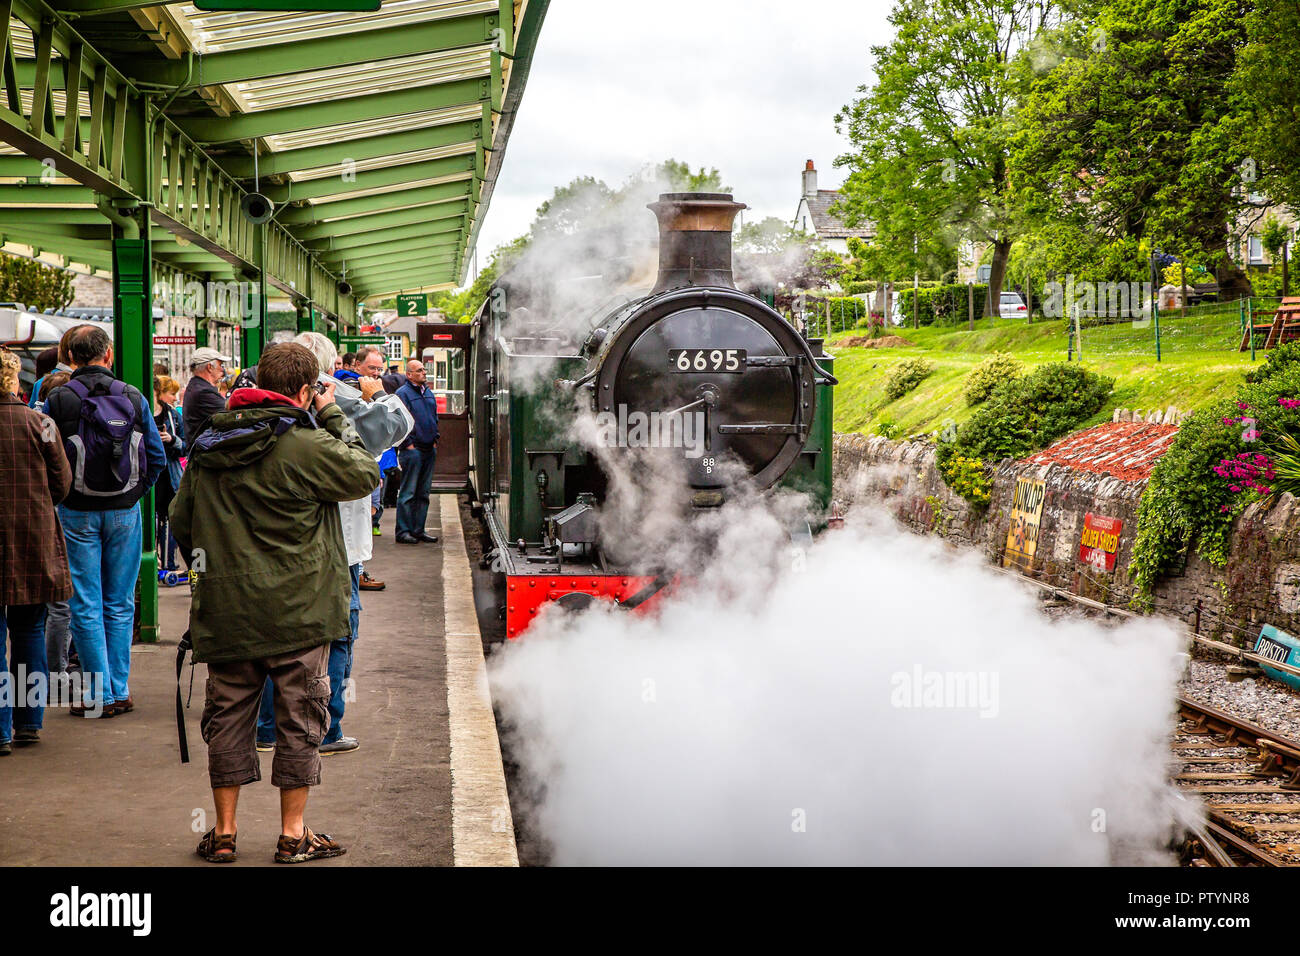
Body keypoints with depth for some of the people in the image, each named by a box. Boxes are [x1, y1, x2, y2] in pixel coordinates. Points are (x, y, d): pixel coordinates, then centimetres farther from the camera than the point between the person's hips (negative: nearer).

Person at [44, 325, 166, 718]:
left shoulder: (56, 400, -7)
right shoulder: (133, 397, -1)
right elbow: (157, 457, 2)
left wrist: (62, 494, 9)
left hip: (77, 513, -2)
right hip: (124, 512, 2)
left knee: (86, 606, 4)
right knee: (120, 605, 10)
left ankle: (99, 695, 5)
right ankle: (120, 691, 13)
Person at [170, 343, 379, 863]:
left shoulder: (206, 448, 5)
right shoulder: (307, 445, -15)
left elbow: (180, 521, 13)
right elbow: (365, 474, -2)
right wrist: (332, 418, 5)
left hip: (225, 611, 5)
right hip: (296, 614, -5)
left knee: (228, 717, 13)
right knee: (299, 719, 7)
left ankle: (224, 832, 21)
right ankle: (293, 835, 15)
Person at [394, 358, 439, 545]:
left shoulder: (429, 393, 17)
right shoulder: (403, 393, -8)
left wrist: (435, 439, 14)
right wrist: (409, 444, -15)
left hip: (429, 450, 8)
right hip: (412, 450, -8)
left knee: (423, 492, 10)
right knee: (408, 493, -6)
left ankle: (418, 530, 16)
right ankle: (403, 531, -3)